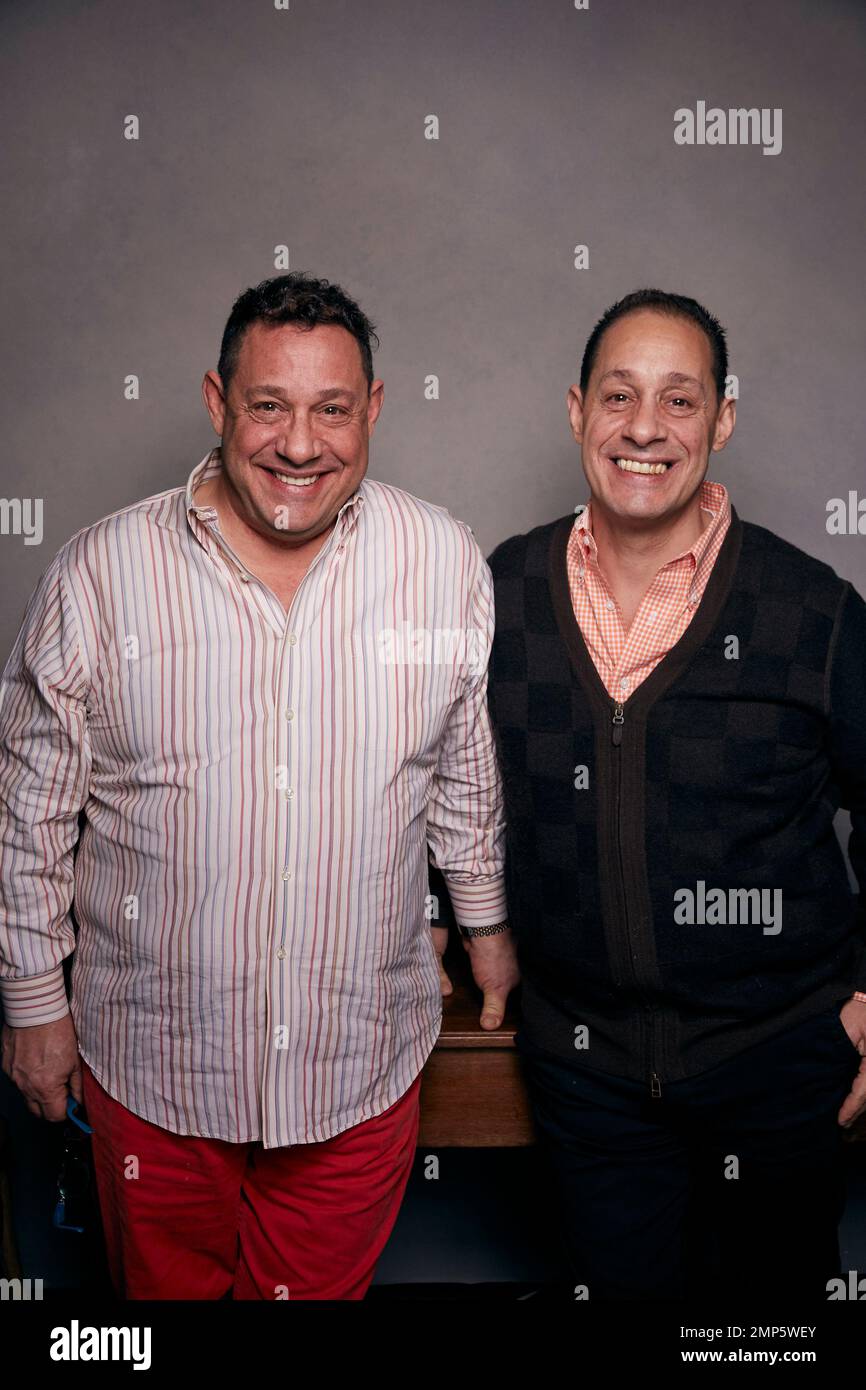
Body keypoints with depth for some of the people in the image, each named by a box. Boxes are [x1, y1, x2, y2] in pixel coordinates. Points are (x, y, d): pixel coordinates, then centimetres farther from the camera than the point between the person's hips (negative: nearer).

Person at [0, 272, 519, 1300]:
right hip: (149, 1063, 0)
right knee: (165, 1284, 24)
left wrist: (486, 919, 15)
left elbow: (472, 768, 6)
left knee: (324, 1284, 21)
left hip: (362, 1061, 1)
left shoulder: (445, 563, -8)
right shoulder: (99, 576, -12)